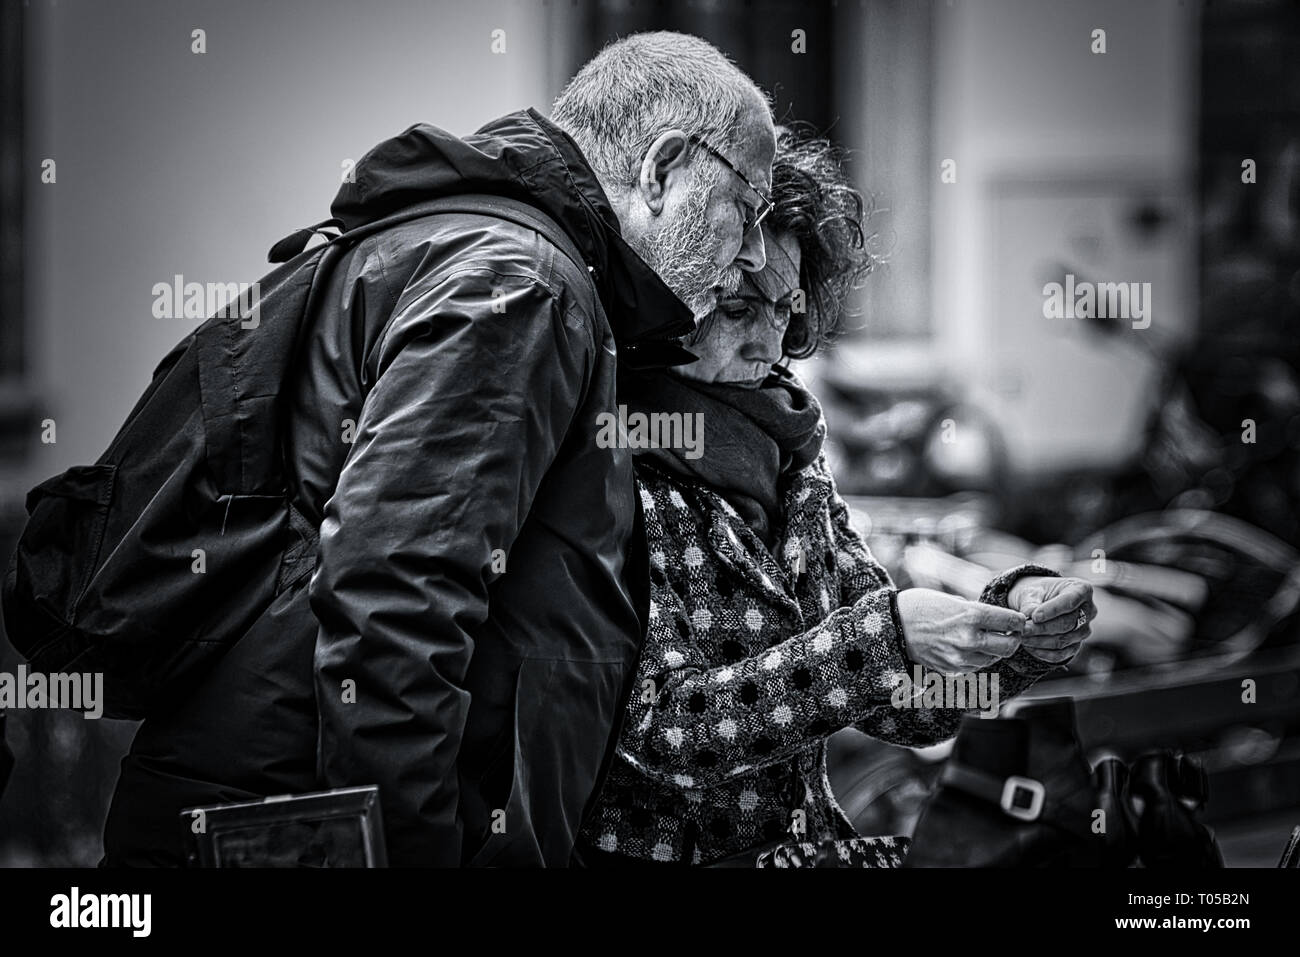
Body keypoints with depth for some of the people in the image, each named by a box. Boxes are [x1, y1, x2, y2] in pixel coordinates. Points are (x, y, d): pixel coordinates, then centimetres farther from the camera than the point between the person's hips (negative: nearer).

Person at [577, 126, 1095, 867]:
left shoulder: (791, 466, 9)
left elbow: (909, 708, 9)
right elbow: (658, 729, -18)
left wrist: (1017, 626, -9)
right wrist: (883, 638, -25)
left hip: (804, 845, 6)